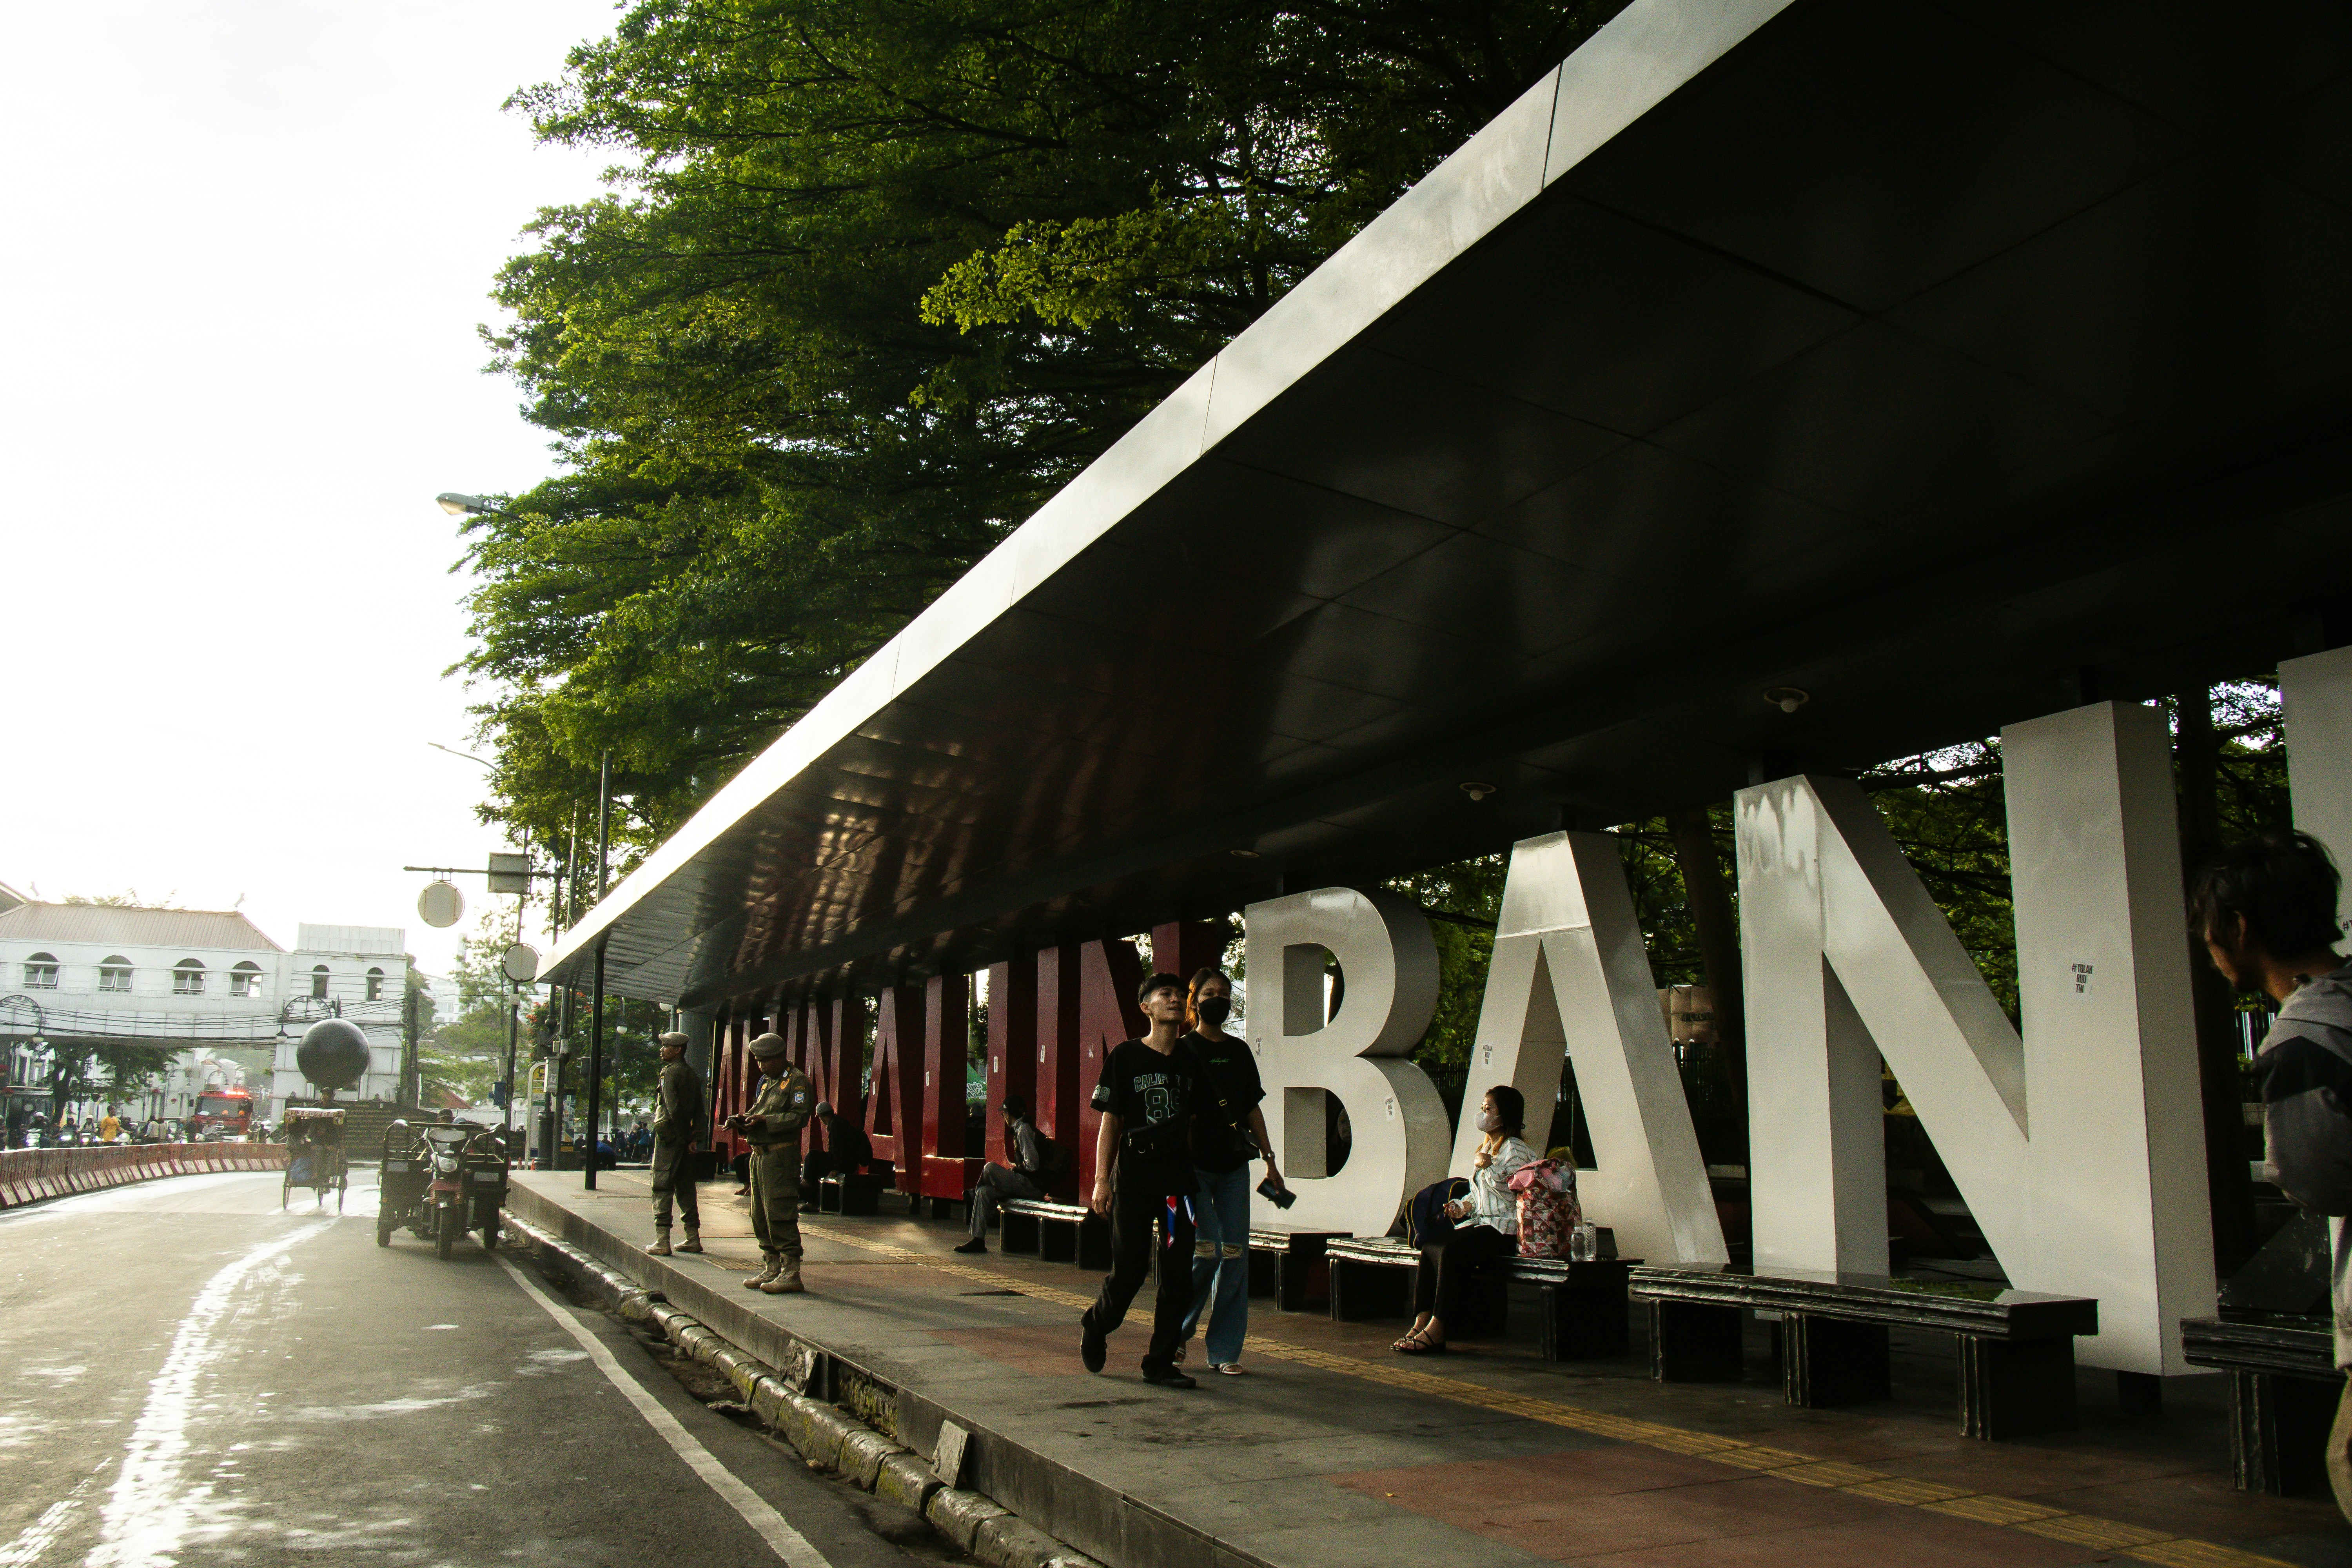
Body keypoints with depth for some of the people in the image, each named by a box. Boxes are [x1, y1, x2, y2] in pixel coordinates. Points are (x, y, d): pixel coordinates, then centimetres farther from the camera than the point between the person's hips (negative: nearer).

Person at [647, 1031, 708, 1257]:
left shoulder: (670, 1072, -10)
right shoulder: (693, 1075, 14)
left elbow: (673, 1108, -18)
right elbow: (699, 1111, 11)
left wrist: (681, 1136, -13)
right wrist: (695, 1138, 5)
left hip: (669, 1136, -8)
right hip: (685, 1139, 8)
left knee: (662, 1187, -5)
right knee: (685, 1187, 12)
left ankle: (662, 1241, -8)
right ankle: (693, 1238, 14)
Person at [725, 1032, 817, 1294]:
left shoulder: (797, 1081, -7)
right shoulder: (765, 1081, 21)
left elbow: (800, 1117, -17)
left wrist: (764, 1121, -22)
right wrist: (741, 1121, 3)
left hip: (781, 1157, -9)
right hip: (759, 1155, 9)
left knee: (780, 1216, -11)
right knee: (760, 1216, 12)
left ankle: (791, 1274, -9)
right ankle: (772, 1269, 21)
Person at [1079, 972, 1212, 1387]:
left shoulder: (1190, 1060, 9)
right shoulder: (1125, 1056, -2)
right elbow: (1110, 1121, -2)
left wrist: (1192, 1172, 13)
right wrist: (1102, 1179, -7)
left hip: (1179, 1178, 4)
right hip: (1134, 1178, -4)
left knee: (1178, 1275, 2)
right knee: (1129, 1271, 0)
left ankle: (1161, 1362, 13)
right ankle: (1094, 1327, 29)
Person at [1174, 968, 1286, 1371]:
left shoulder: (1239, 1051, 13)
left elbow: (1252, 1108, 17)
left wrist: (1269, 1159, 14)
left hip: (1234, 1164, 5)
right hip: (1194, 1163, -5)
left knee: (1235, 1253, 0)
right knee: (1206, 1250, -12)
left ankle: (1224, 1351, 8)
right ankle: (1176, 1330, 12)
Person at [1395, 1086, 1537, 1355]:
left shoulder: (1515, 1149, -6)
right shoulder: (1485, 1147, 23)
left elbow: (1514, 1194, -18)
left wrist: (1488, 1167, -16)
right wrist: (1464, 1204, 10)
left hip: (1504, 1229, -9)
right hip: (1480, 1223, 9)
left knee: (1451, 1251, -30)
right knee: (1430, 1249, -16)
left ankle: (1436, 1330, -27)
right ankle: (1421, 1323, -21)